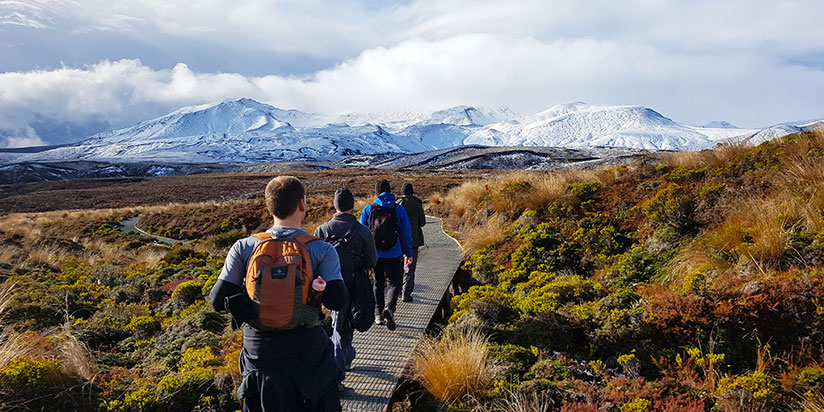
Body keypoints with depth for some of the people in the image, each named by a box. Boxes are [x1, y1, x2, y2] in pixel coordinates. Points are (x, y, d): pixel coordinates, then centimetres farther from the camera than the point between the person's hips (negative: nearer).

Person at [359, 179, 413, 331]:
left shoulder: (368, 209, -1)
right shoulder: (399, 209, -2)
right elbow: (406, 233, 1)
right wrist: (408, 253, 9)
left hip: (374, 254, 2)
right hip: (393, 254, -2)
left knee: (378, 284, 16)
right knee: (395, 282, 7)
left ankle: (378, 313, 16)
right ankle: (390, 308, -16)